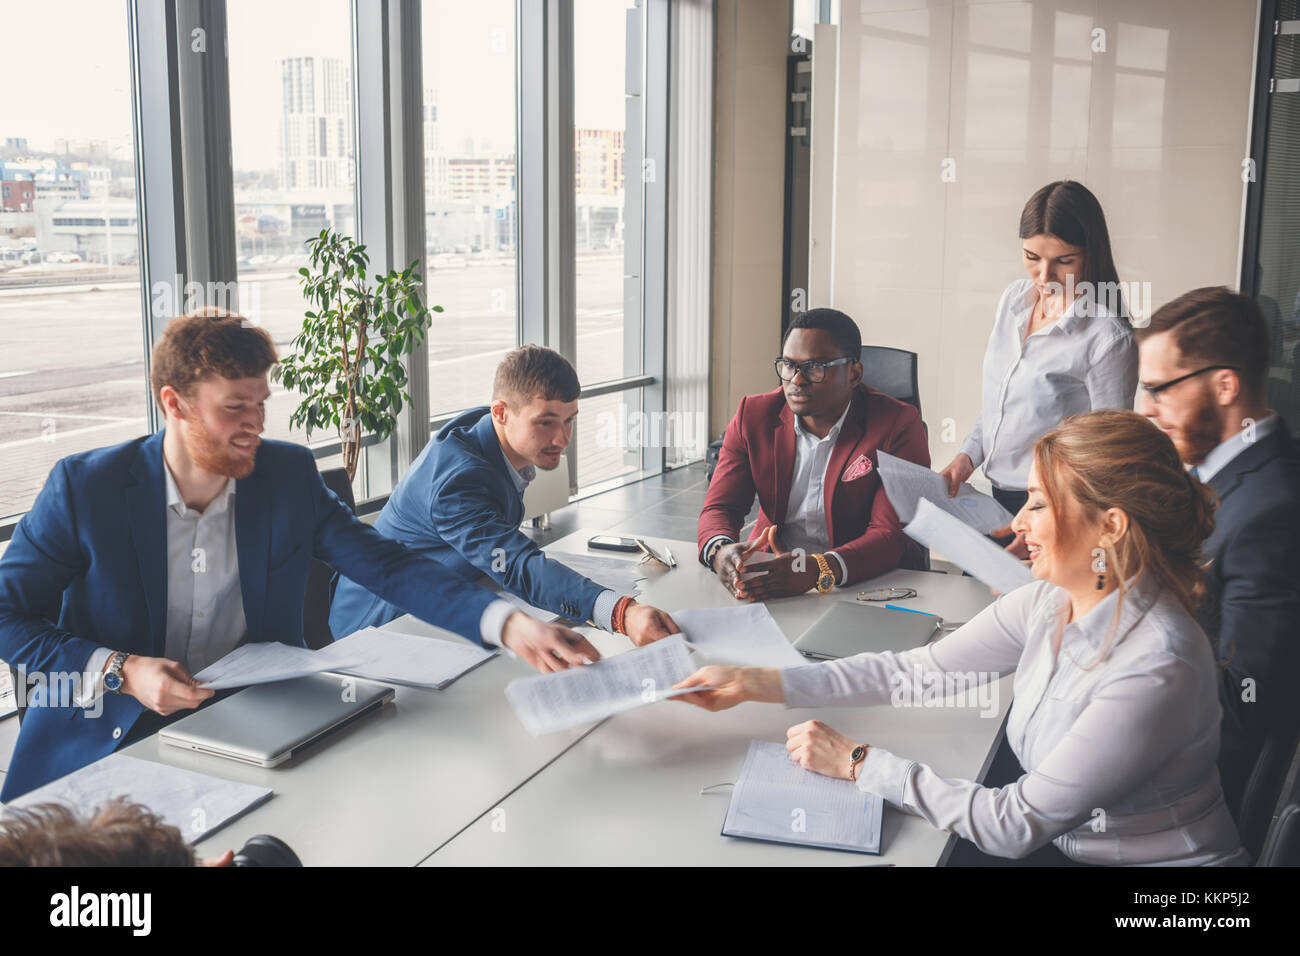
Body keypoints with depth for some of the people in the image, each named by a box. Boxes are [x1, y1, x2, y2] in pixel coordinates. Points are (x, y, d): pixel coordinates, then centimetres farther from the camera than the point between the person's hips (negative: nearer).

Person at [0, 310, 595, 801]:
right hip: (107, 742, -2)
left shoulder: (289, 476, -2)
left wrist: (508, 625, -22)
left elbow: (387, 567, -8)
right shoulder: (84, 486, -9)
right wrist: (119, 671, -19)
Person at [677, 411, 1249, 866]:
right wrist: (756, 683, -2)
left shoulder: (1156, 668, -29)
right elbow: (917, 670, 2)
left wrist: (858, 762, -19)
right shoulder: (1048, 603, -6)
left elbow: (1015, 827, -25)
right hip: (1063, 847, 6)